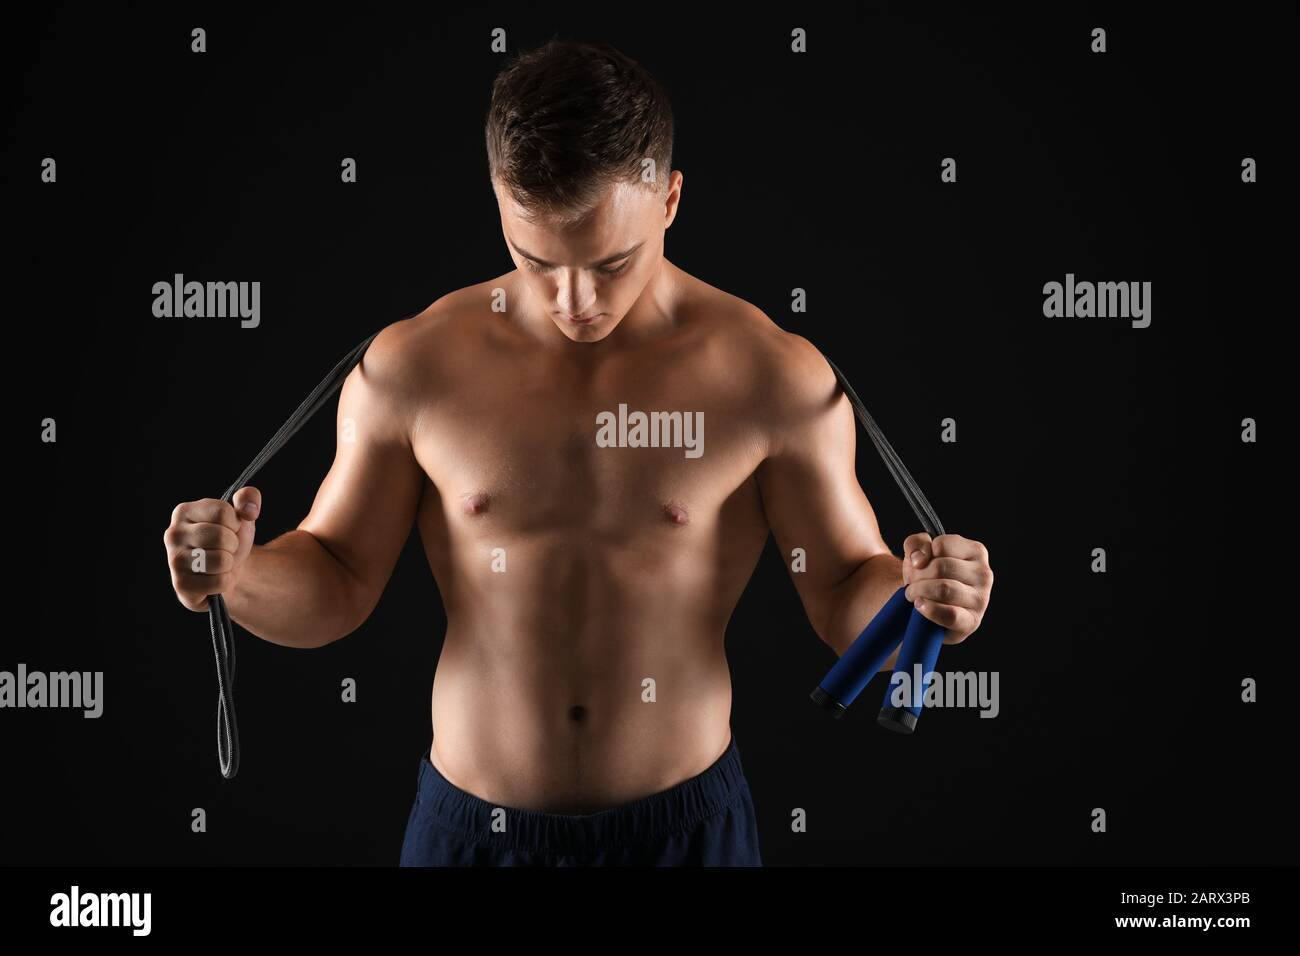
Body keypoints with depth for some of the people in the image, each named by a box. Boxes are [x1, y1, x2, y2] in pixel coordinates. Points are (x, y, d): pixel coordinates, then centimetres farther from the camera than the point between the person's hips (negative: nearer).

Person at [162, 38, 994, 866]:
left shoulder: (772, 376, -11)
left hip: (684, 821, -1)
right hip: (473, 821, 1)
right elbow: (336, 585, 2)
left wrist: (918, 597, -24)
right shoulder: (415, 367, -8)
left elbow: (847, 595, -3)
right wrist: (233, 574, -18)